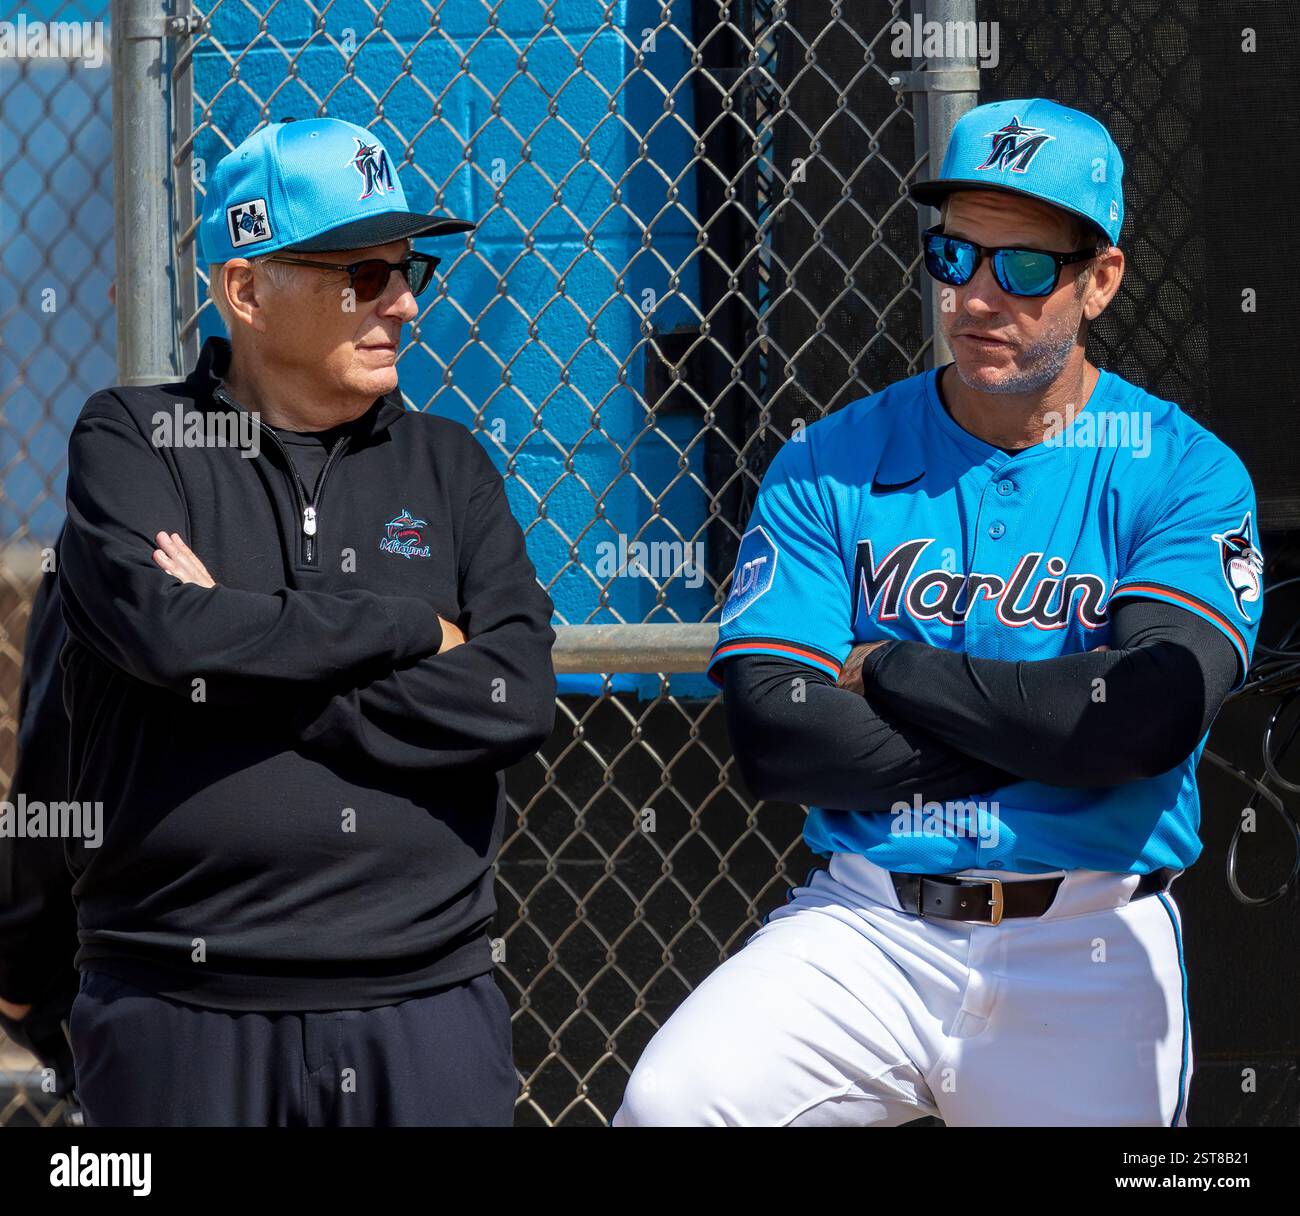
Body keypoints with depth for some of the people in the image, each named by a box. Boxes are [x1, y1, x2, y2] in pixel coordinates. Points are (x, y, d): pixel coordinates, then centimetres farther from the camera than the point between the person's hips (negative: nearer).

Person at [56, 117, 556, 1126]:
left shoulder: (450, 466, 11)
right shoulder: (133, 443, 4)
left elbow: (516, 700, -3)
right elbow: (163, 630, -16)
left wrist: (241, 658, -9)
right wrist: (416, 629, -6)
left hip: (426, 1008, 3)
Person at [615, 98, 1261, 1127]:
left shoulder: (1184, 474, 0)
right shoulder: (830, 466, 5)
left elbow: (1154, 713, -17)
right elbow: (772, 734, -6)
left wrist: (888, 673, -7)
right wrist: (1048, 727, -9)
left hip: (1088, 961, 0)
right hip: (865, 931, 1)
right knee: (671, 1103, -24)